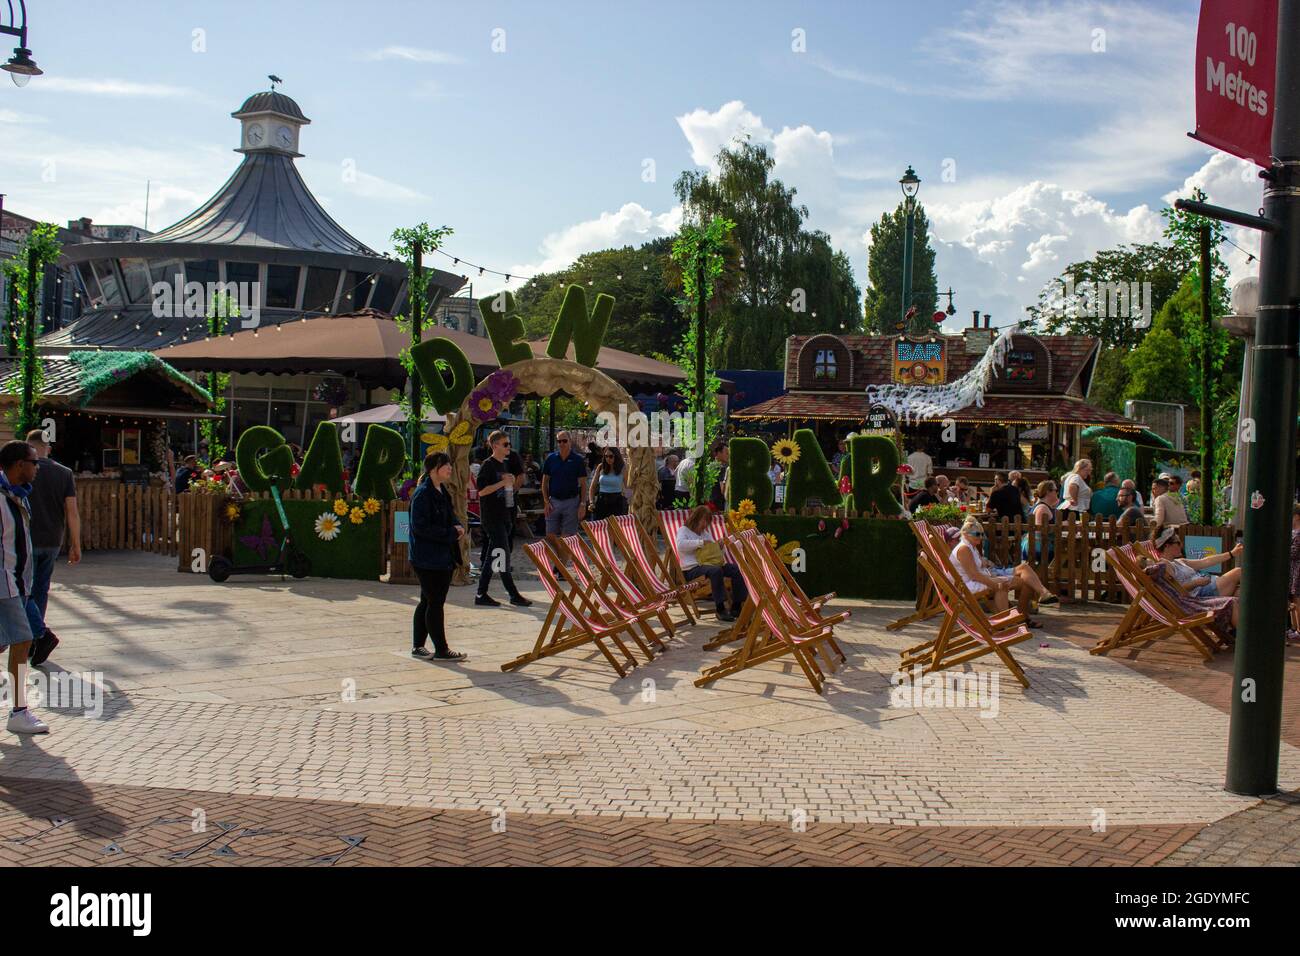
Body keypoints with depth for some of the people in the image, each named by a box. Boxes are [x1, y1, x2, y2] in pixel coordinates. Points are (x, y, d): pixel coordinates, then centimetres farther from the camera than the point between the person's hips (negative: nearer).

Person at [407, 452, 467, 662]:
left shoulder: (443, 492, 12)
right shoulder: (422, 493, -15)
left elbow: (450, 516, 24)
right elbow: (420, 527, -20)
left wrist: (458, 526, 1)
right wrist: (450, 533, -18)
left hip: (444, 556, 9)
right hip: (427, 556, -9)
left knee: (428, 601, 14)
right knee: (435, 602, -3)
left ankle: (418, 646, 22)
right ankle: (441, 650, 4)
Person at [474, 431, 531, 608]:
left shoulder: (505, 464, 15)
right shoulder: (488, 465, -11)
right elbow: (481, 490, -17)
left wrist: (511, 482, 5)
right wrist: (502, 483, -20)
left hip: (503, 515, 9)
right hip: (491, 516, -9)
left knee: (492, 556, 10)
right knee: (502, 554, -6)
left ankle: (481, 595, 14)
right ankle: (513, 595, -2)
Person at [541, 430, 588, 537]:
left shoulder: (577, 459, -1)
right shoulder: (551, 458, 4)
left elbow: (583, 484, 0)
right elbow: (544, 481, 8)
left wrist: (583, 504, -8)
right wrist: (546, 502, -1)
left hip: (571, 501, -2)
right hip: (553, 501, 2)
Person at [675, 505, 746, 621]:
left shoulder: (705, 533, 27)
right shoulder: (683, 530, 4)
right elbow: (681, 545, -18)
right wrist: (700, 542, -14)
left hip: (709, 564, 8)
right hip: (691, 569, -8)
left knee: (736, 569, -11)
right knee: (716, 570, -38)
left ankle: (736, 607, -10)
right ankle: (720, 609, -35)